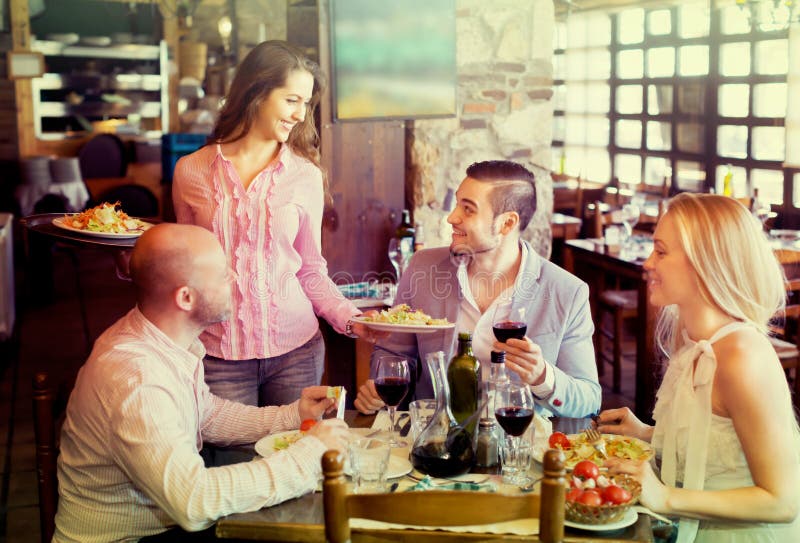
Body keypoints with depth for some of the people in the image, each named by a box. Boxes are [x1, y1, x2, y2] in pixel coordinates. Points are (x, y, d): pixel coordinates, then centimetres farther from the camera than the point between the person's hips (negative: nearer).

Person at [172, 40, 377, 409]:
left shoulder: (306, 175, 2)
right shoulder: (191, 172, 1)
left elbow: (311, 271, 6)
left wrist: (351, 319, -8)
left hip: (296, 350, 1)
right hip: (220, 354, -1)